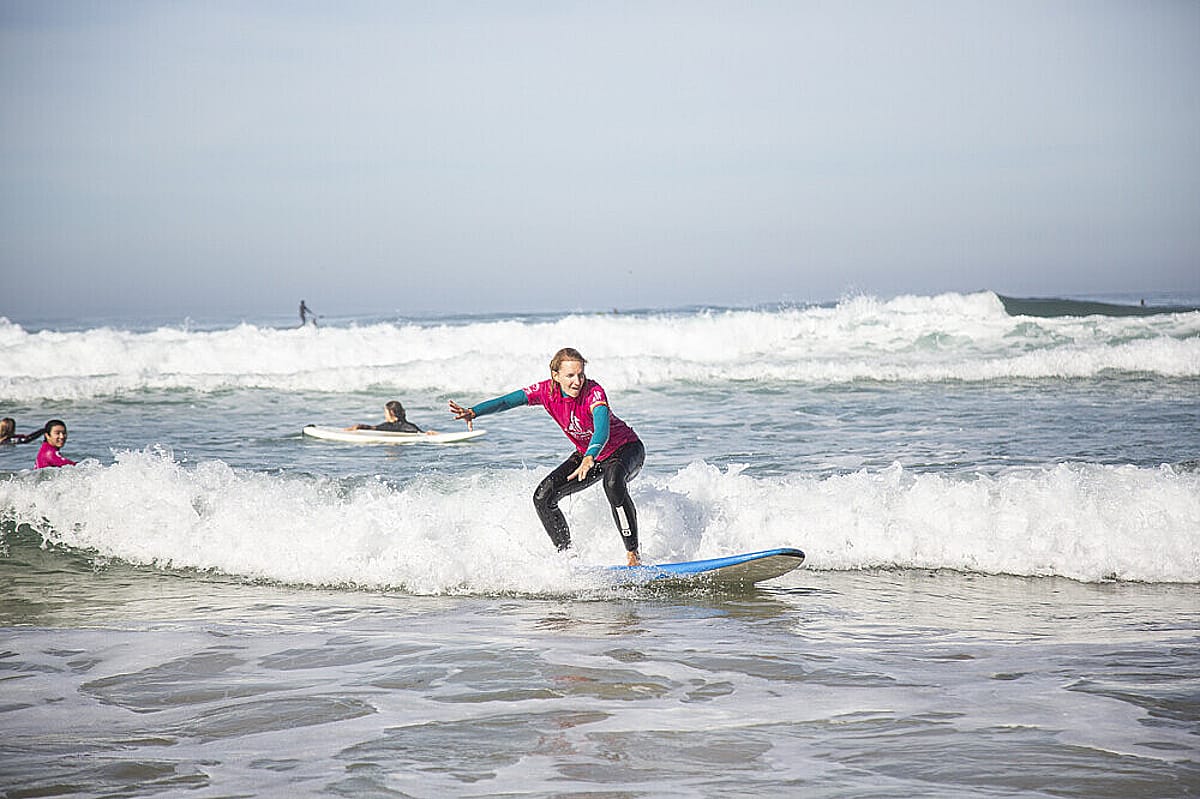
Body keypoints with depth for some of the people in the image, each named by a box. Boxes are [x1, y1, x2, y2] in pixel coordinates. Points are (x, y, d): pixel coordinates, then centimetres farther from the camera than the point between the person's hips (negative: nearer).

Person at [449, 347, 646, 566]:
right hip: (586, 453, 6)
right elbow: (507, 401, -20)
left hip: (626, 449, -6)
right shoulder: (547, 390, -15)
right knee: (543, 497, -7)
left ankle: (633, 555, -31)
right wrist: (473, 412, -38)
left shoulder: (594, 392, -31)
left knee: (613, 481, -39)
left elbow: (602, 430, -47)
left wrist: (589, 459, -66)